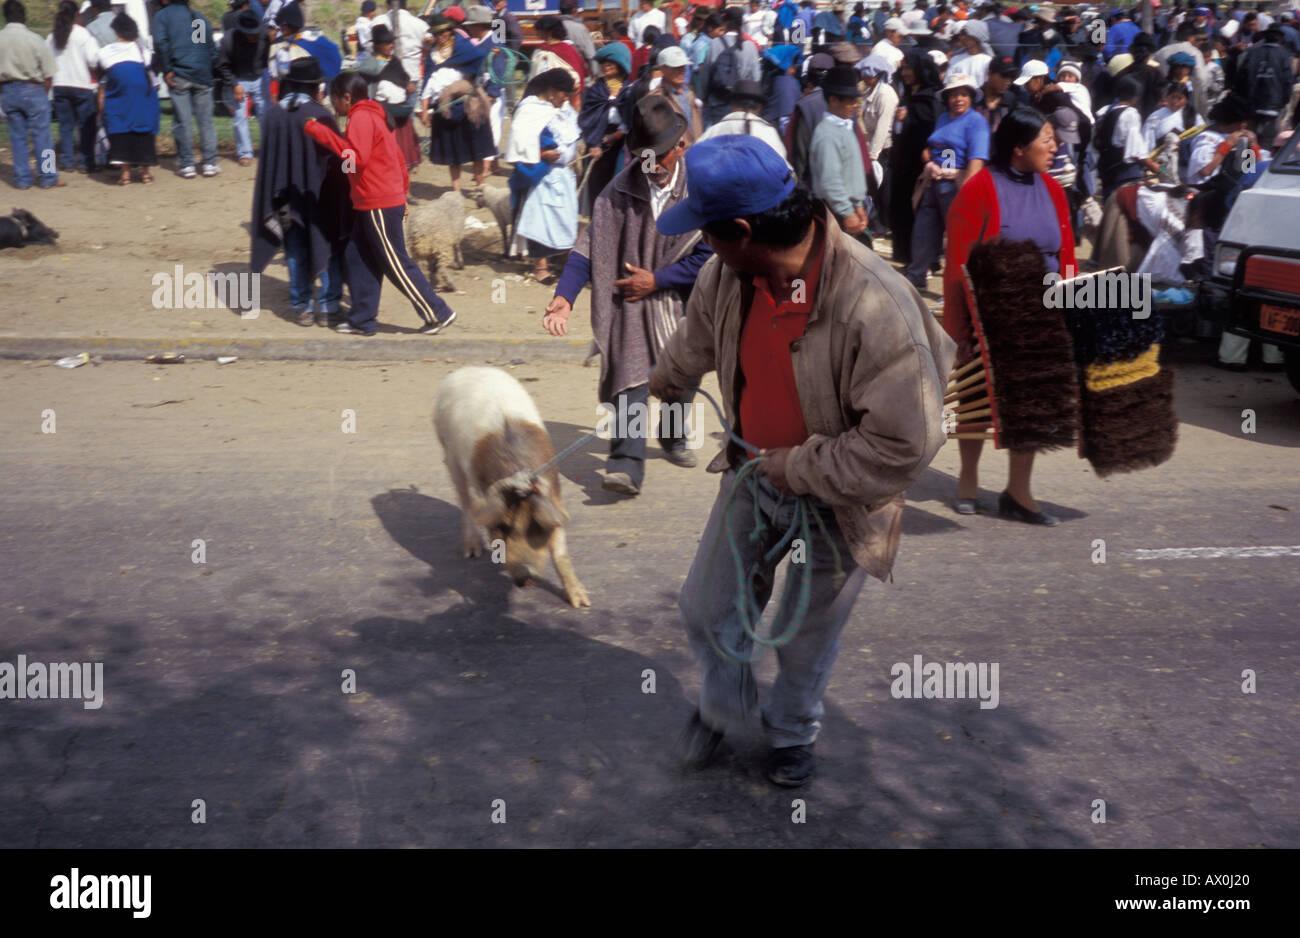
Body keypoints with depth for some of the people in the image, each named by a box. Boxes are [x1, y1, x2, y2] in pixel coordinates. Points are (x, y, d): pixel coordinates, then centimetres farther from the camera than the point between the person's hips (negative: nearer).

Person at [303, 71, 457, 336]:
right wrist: (402, 193, 24)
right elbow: (398, 158, 20)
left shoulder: (361, 118, -13)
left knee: (396, 264, -5)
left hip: (379, 206, -10)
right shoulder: (373, 115, 18)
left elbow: (357, 157, -28)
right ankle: (362, 319, 17)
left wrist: (323, 133, -24)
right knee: (356, 259, 12)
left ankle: (438, 313, 1)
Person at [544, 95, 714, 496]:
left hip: (683, 303, 1)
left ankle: (673, 437, 44)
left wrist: (657, 280, -12)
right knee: (631, 376, -15)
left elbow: (707, 256, -10)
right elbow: (590, 244, -9)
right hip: (632, 305, -1)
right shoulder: (622, 188, -6)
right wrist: (564, 296, -21)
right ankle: (626, 464, -17)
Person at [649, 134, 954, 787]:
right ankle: (724, 706, 48)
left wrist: (799, 467, -25)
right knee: (706, 609, 16)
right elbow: (698, 338, 13)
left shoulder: (875, 309, -37)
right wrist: (664, 383, 33)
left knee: (807, 637, 18)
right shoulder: (727, 276, -14)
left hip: (839, 502, -5)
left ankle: (792, 730, 50)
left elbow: (904, 444, -34)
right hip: (754, 474, 5)